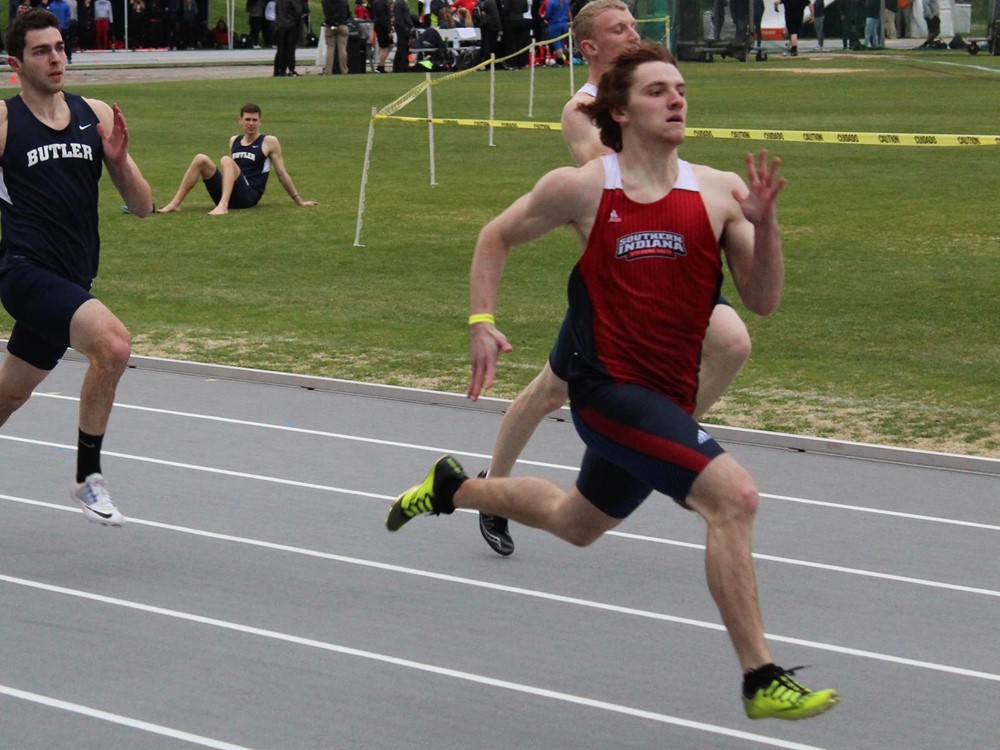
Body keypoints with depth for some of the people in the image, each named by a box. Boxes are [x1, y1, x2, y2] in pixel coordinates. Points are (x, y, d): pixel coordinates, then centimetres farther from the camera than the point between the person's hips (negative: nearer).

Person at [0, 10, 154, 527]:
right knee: (113, 343, -28)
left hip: (72, 282, 6)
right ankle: (88, 478, -13)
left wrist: (119, 159, -8)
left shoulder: (97, 116, 8)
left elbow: (143, 207, 8)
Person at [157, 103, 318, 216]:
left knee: (226, 160, -29)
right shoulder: (234, 141, 19)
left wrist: (299, 201, 9)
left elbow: (282, 173, 7)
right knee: (201, 159, -13)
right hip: (229, 194, 5)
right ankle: (175, 203, -19)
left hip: (249, 196, -5)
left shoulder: (269, 142, 3)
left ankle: (223, 205, -47)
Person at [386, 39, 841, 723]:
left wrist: (764, 222, -18)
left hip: (666, 401, 6)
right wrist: (482, 322, -1)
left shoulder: (719, 193, -2)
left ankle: (453, 488, 55)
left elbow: (763, 301, -4)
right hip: (608, 389, -6)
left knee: (576, 525, 29)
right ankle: (762, 680, -20)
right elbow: (498, 237, 9)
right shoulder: (582, 188, -7)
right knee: (733, 493, -25)